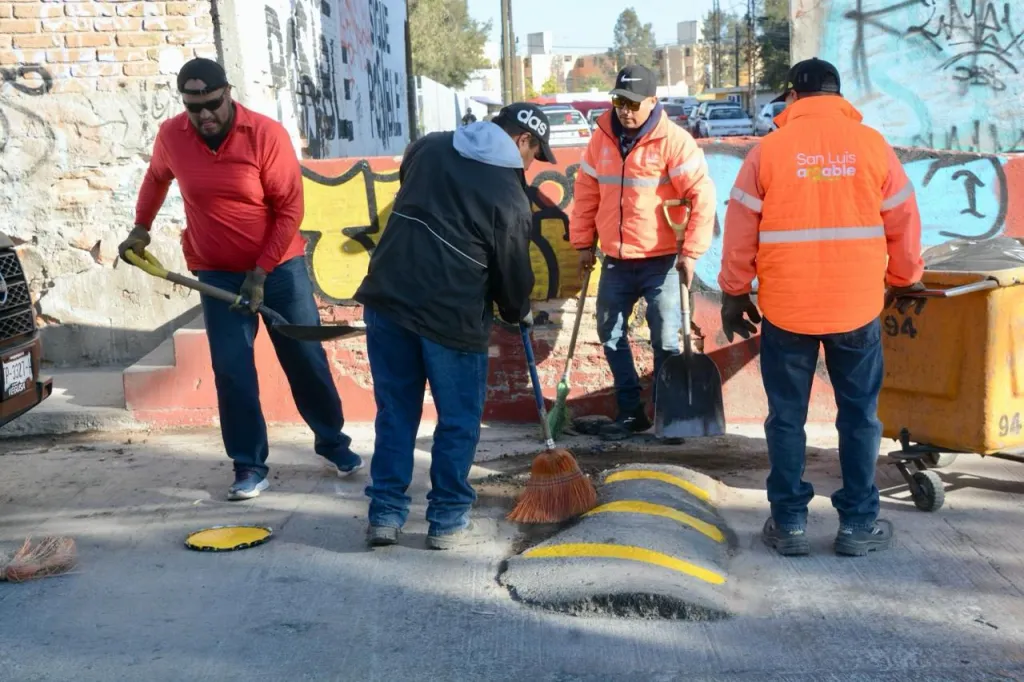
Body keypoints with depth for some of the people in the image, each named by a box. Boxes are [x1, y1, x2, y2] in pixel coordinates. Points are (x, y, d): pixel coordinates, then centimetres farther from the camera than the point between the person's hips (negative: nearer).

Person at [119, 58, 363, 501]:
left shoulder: (267, 134, -17)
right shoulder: (171, 136, -7)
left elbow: (290, 209, -14)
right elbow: (156, 178, 17)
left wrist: (261, 271, -16)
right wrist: (141, 227, 12)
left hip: (280, 266, -2)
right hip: (217, 273, 2)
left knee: (306, 358, 6)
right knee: (231, 369, -3)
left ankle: (333, 442, 26)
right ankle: (250, 466, 8)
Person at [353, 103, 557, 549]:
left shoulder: (428, 146, 11)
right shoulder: (509, 196, -5)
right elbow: (513, 271, 3)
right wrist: (518, 313, 22)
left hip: (387, 298, 5)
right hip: (451, 315, -5)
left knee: (395, 412, 14)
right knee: (458, 421, 10)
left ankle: (385, 514, 17)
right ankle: (448, 520, 17)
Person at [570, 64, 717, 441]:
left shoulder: (673, 140, -12)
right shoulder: (602, 138, 3)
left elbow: (702, 196, -13)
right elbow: (587, 193, 10)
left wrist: (691, 251, -16)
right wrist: (584, 243, 9)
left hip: (661, 261, -5)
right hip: (615, 261, 5)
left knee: (665, 340, 0)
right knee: (610, 334, 10)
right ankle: (631, 410, 23)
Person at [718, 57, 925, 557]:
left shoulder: (769, 149, -4)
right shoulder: (873, 145, 0)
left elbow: (740, 231, -2)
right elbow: (903, 225, 6)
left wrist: (734, 294, 9)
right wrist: (905, 282, 21)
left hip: (786, 307, -1)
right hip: (857, 306, 1)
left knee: (786, 417, 9)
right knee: (859, 415, 12)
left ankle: (789, 522, 15)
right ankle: (858, 523, 17)